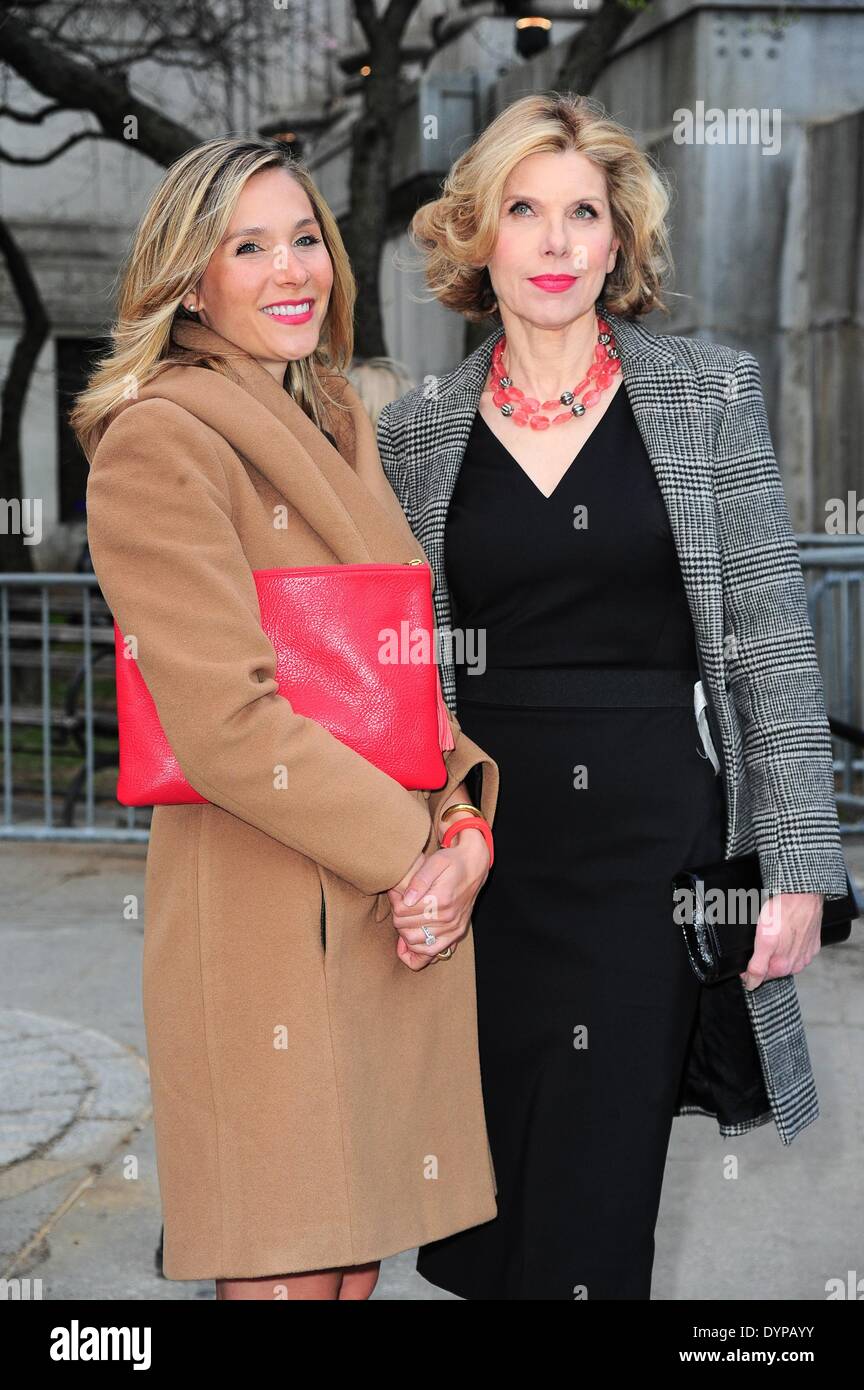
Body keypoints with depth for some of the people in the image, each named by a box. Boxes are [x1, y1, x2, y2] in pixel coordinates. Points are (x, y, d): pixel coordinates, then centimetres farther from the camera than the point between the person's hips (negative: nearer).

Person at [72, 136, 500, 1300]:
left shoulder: (336, 430, 17)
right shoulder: (161, 439, -11)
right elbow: (226, 720, -19)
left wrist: (469, 820, -1)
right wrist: (415, 848, -12)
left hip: (403, 910, 8)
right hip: (270, 920, -8)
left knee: (361, 1255, 15)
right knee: (288, 1272, 1)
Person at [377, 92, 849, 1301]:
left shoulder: (708, 395, 1)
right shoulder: (415, 433, 6)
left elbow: (773, 642, -1)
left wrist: (799, 868, -6)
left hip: (659, 836, -2)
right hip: (487, 848, 2)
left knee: (595, 1213, 0)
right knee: (486, 1196, 9)